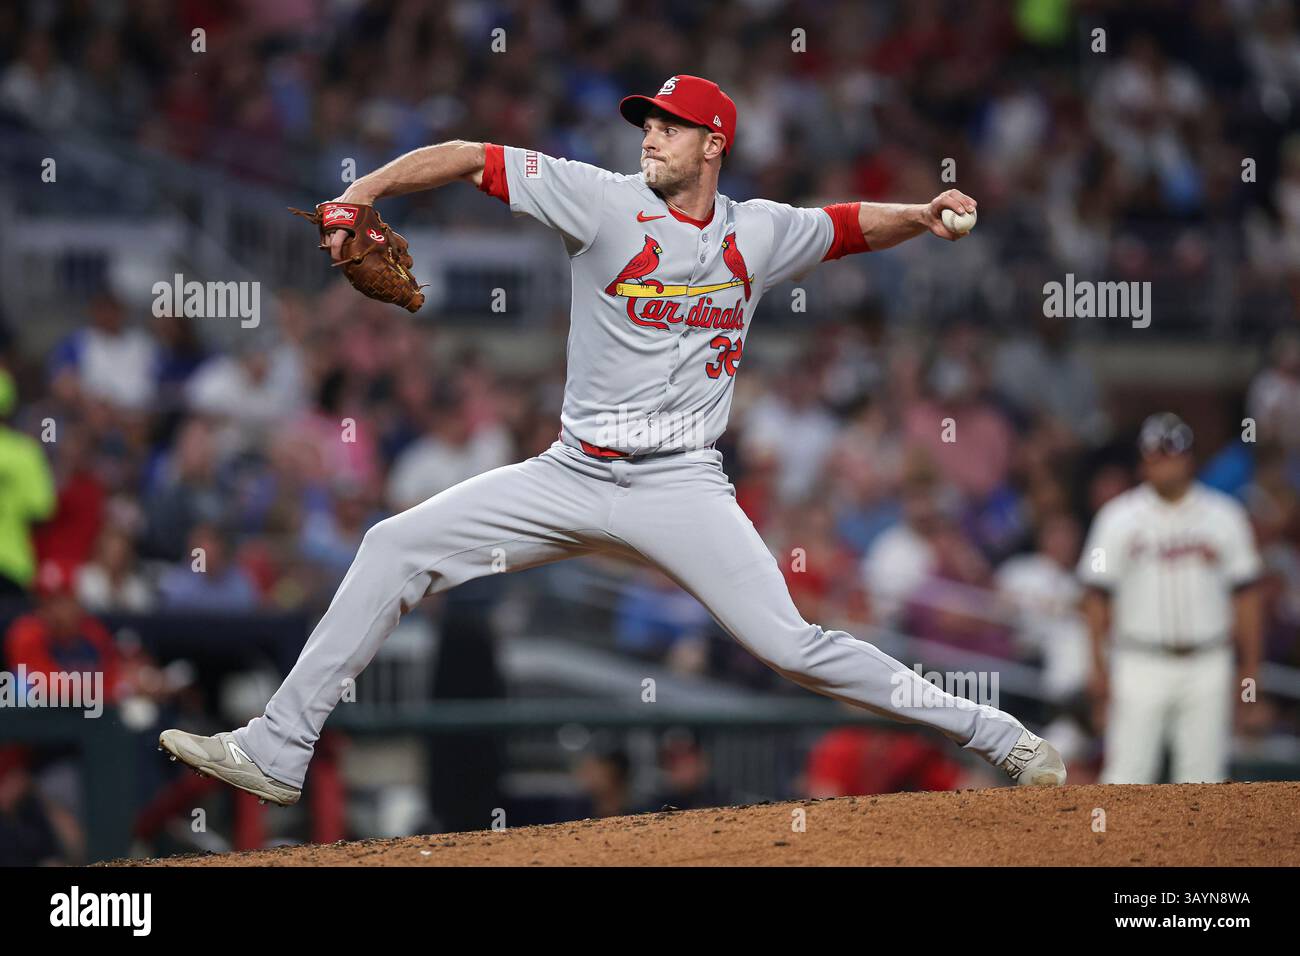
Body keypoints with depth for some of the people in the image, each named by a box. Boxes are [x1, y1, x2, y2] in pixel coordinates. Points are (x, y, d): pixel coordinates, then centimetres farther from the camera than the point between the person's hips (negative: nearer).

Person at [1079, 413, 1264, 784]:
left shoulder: (1224, 515, 5)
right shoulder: (1119, 518, 1)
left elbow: (1244, 593, 8)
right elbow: (1097, 596, 1)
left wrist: (1250, 666, 5)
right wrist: (1099, 667, -5)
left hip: (1207, 668, 2)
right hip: (1140, 665, -2)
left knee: (1203, 771, 3)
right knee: (1127, 770, -5)